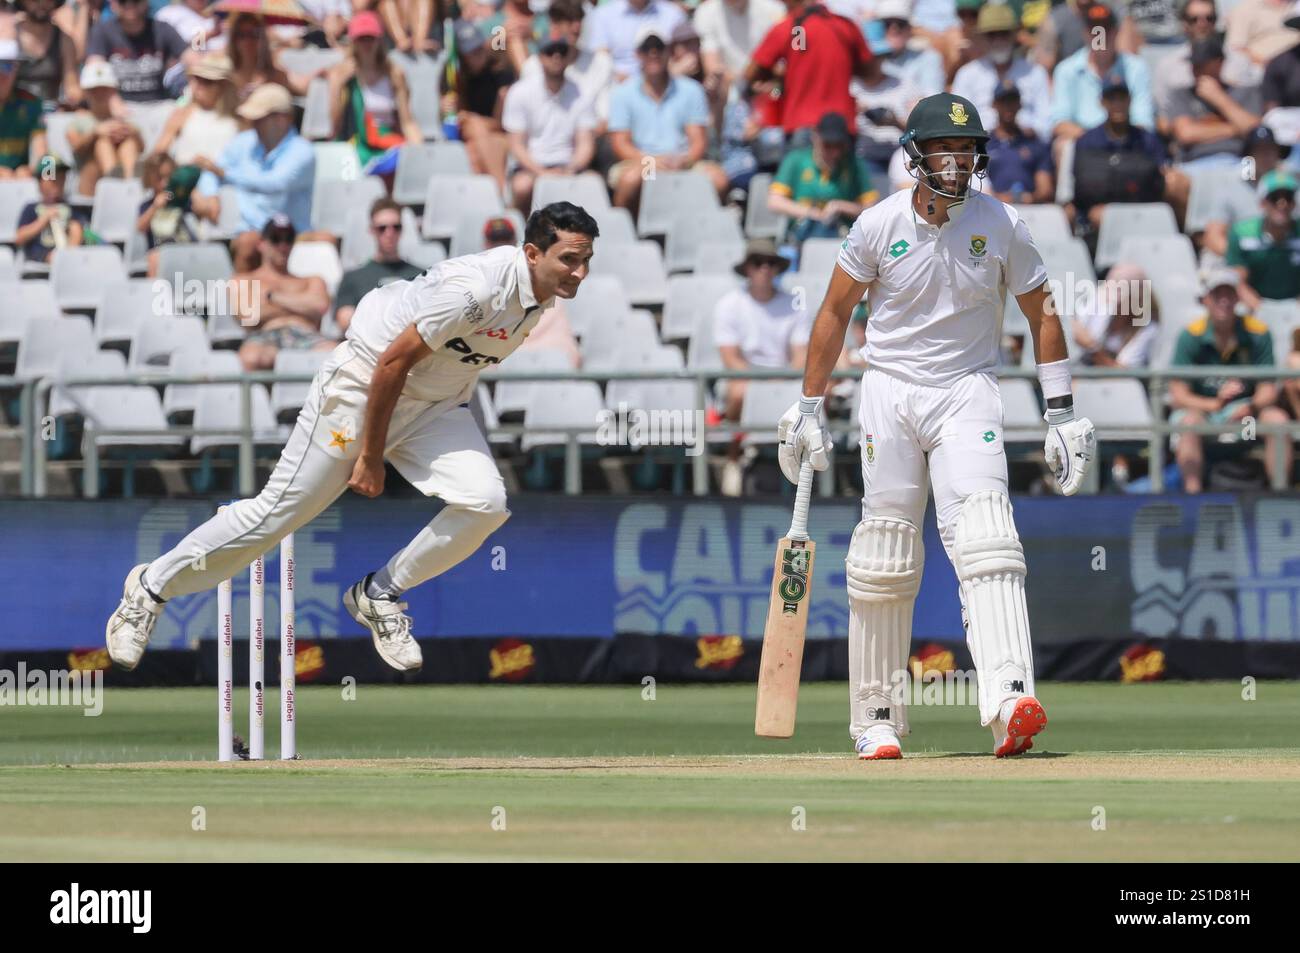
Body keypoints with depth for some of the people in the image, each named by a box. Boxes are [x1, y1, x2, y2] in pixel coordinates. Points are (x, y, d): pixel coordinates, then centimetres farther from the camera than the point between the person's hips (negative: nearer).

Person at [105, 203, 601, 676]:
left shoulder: (540, 293, -4)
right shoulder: (476, 288, -31)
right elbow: (393, 361, -25)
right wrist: (370, 456, -18)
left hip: (436, 404, 7)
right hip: (364, 385, -7)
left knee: (485, 502, -16)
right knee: (279, 511, -4)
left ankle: (379, 595, 4)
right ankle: (150, 587, 14)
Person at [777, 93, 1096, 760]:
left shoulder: (1001, 226, -4)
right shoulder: (879, 225, -5)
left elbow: (1041, 311, 6)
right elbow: (835, 312, 6)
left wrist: (1061, 414, 3)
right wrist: (809, 410, 7)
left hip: (966, 392, -1)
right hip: (889, 390, 1)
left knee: (984, 540, -20)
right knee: (883, 562, 1)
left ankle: (1009, 697, -34)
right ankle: (877, 718, 12)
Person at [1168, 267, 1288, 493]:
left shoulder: (1257, 333, -4)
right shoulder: (1191, 336, -9)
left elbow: (1268, 390, -5)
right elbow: (1178, 395, -12)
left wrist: (1252, 407, -28)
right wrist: (1215, 404, -30)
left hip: (1245, 408, 2)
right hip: (1201, 407, -2)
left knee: (1277, 419, -26)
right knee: (1190, 422, -35)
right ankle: (1192, 493, -39)